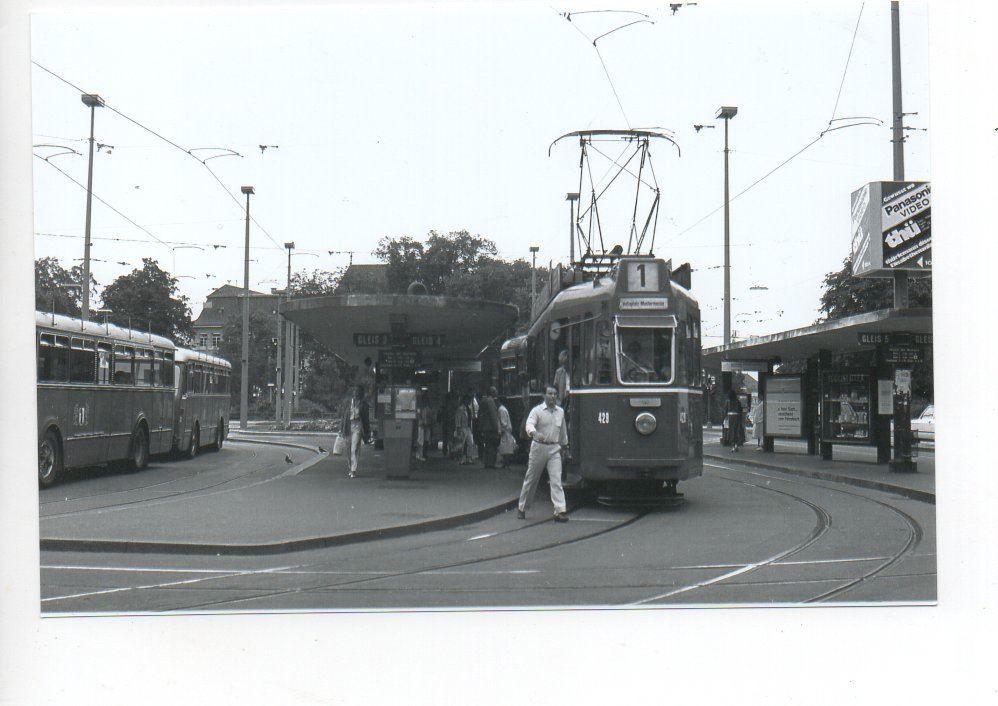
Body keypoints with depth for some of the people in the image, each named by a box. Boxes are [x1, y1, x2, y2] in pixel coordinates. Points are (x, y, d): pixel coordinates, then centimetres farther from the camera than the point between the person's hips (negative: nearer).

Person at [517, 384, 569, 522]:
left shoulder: (560, 412, 9)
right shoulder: (537, 410, -7)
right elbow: (529, 424, -24)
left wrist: (564, 444, 31)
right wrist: (535, 433, -45)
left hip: (554, 449, 3)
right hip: (538, 447, -3)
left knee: (556, 480, -10)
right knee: (531, 479, 8)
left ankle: (560, 511, -15)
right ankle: (521, 508, 24)